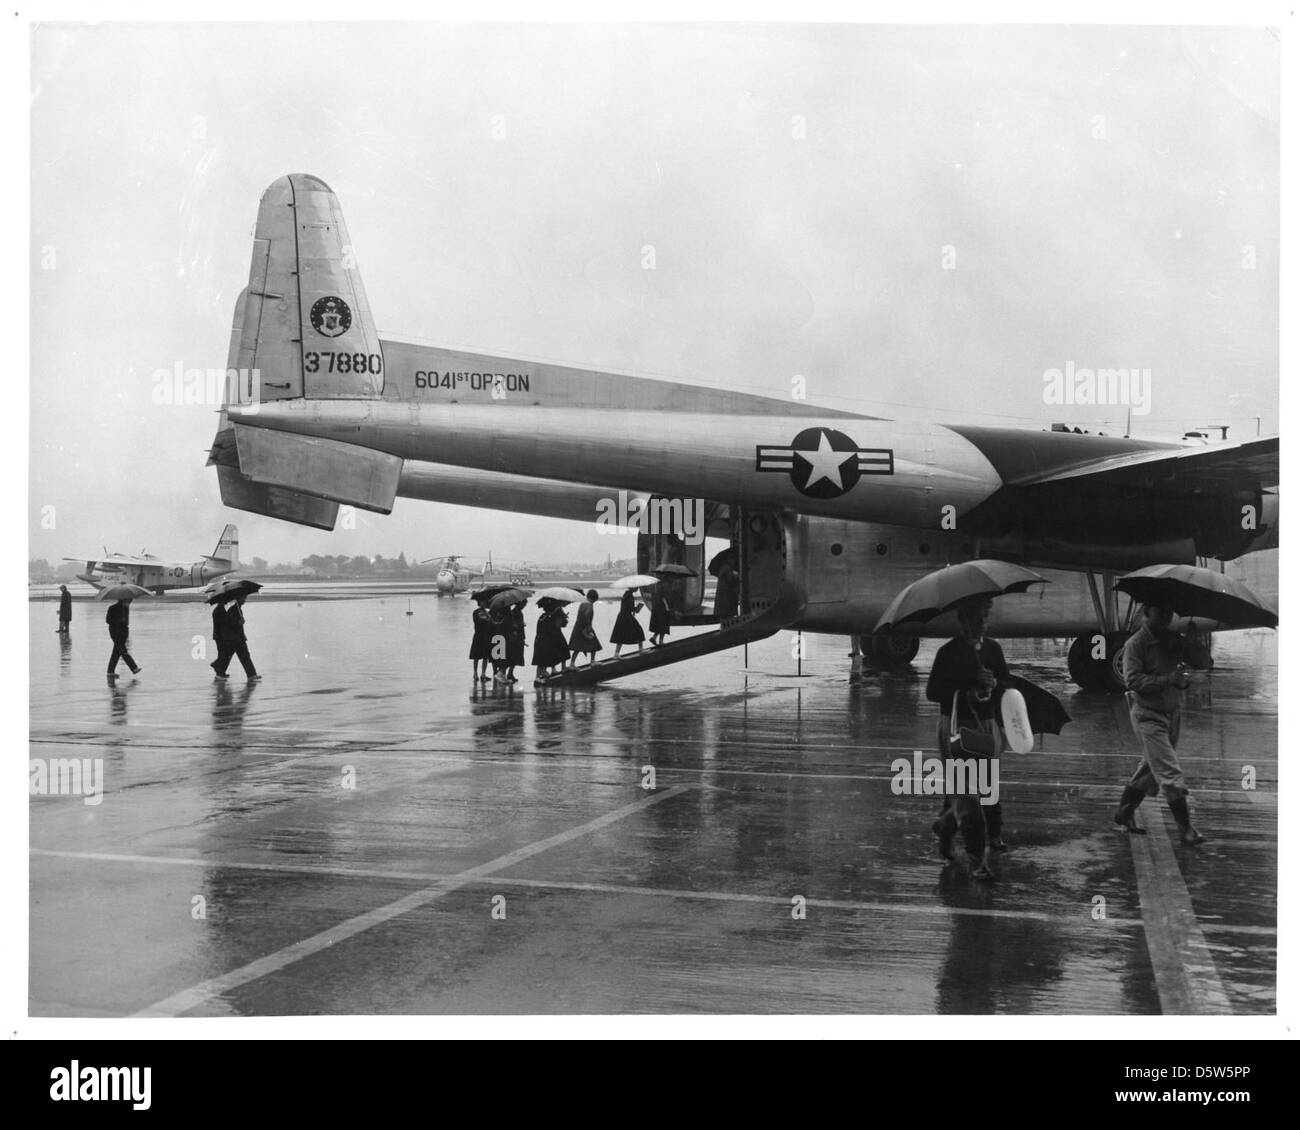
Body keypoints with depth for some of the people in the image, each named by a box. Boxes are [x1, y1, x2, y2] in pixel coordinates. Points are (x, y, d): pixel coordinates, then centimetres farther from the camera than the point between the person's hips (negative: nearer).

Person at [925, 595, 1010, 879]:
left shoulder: (993, 648, 9)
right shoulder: (948, 652, -7)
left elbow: (1008, 683, 12)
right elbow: (932, 691, -10)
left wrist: (994, 684, -10)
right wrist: (967, 694, -20)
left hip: (987, 725, 6)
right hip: (957, 727, -6)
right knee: (966, 792, -8)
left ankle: (945, 826, 37)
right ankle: (978, 858, -6)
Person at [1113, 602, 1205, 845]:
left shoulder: (1173, 640, 10)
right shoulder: (1135, 643, -10)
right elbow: (1133, 680, -18)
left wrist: (1184, 680, -10)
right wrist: (1168, 679, -27)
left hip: (1173, 712, 7)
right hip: (1148, 714, -7)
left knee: (1151, 768, 14)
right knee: (1169, 772, -10)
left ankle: (1124, 813, 29)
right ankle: (1185, 827, -6)